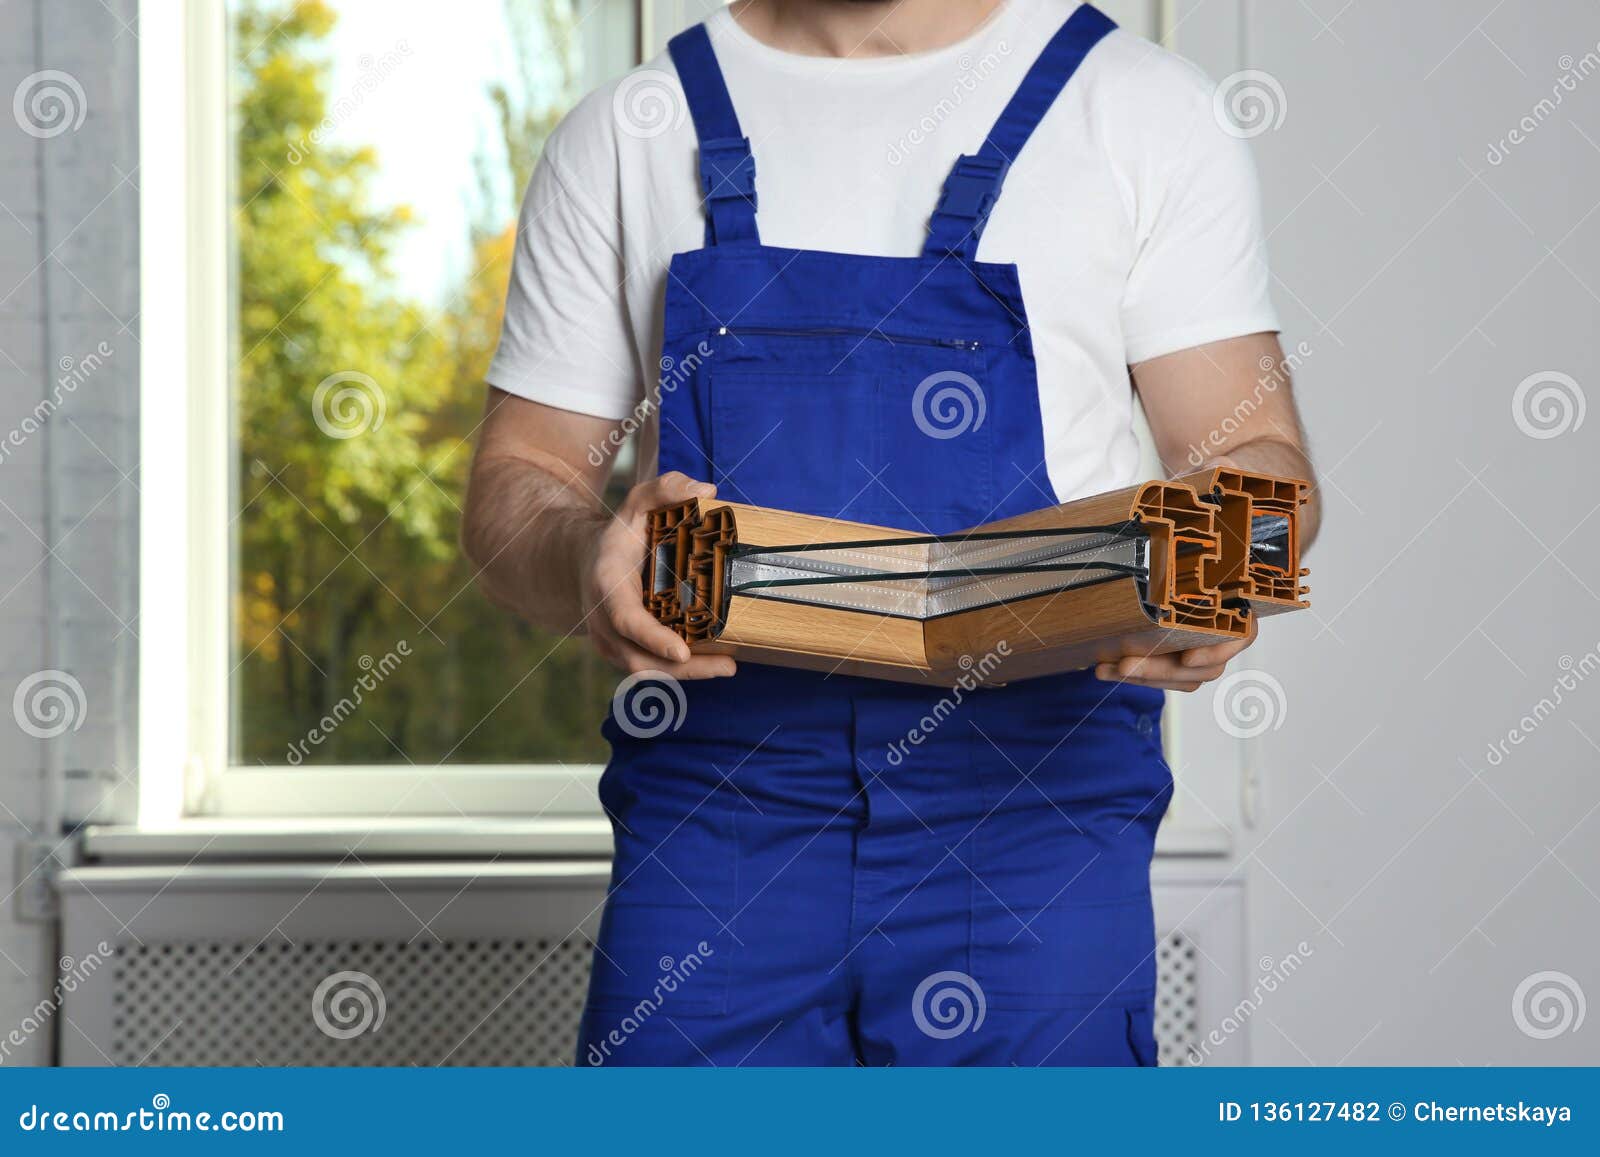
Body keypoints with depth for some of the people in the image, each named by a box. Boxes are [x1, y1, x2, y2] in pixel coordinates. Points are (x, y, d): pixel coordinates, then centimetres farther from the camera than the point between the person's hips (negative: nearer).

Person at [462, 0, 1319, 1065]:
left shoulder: (1144, 110, 6)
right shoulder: (627, 136, 10)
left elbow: (1257, 457, 5)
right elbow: (517, 486, 11)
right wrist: (585, 559, -14)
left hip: (1031, 793, -1)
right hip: (713, 804, 1)